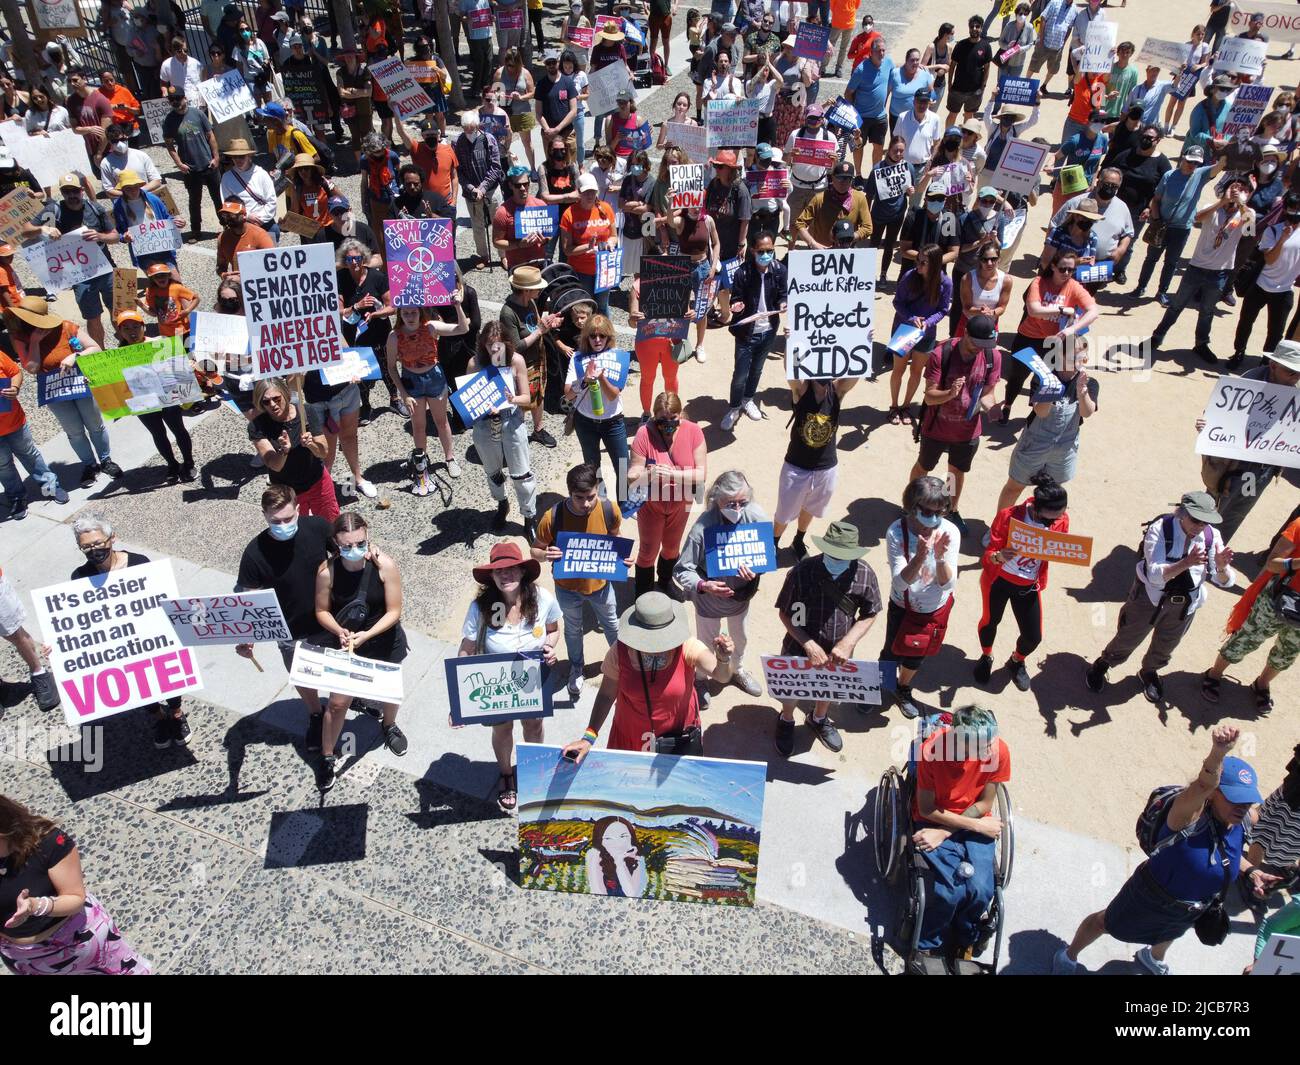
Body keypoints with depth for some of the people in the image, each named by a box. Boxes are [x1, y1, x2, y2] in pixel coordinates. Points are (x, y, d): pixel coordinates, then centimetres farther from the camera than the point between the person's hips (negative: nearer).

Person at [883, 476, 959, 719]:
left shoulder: (950, 532, -23)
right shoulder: (897, 532, -28)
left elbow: (949, 584, -21)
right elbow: (900, 582, -30)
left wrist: (941, 558, -40)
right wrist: (919, 557, -47)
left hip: (934, 610, 2)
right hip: (902, 607, -2)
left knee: (915, 657, 23)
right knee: (892, 654, 14)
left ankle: (903, 689, 54)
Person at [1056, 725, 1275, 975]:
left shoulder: (1239, 824, -17)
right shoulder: (1190, 816, -40)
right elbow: (1203, 785, -65)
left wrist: (1249, 871, -8)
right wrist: (1218, 752, -84)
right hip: (1150, 899, -7)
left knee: (1169, 935, 39)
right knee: (1107, 924, 19)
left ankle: (1153, 958, 74)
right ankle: (1068, 957, 47)